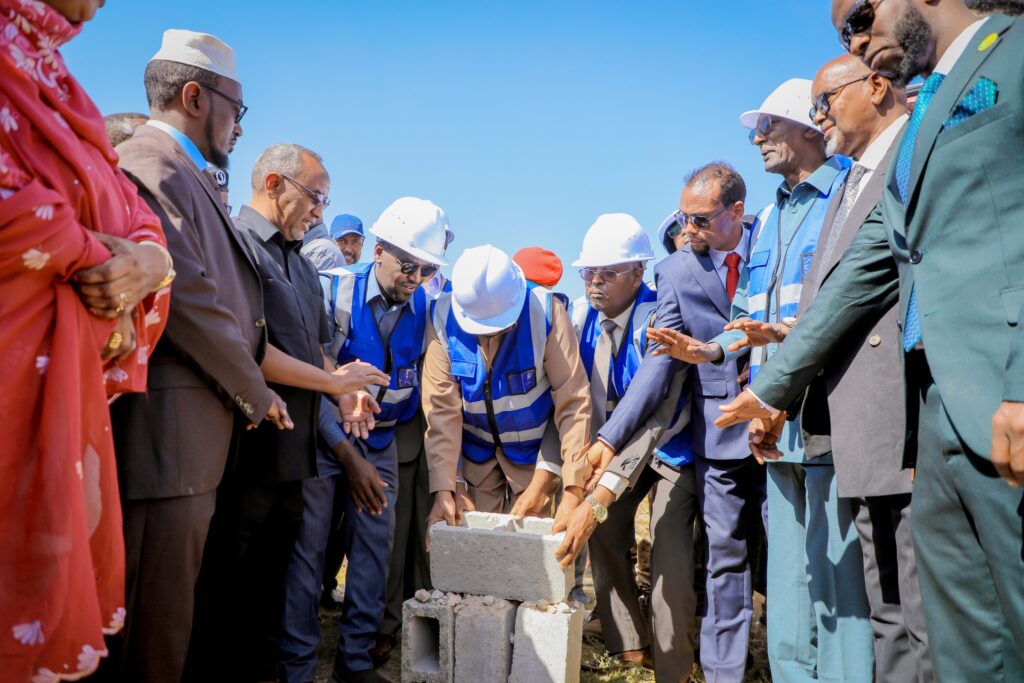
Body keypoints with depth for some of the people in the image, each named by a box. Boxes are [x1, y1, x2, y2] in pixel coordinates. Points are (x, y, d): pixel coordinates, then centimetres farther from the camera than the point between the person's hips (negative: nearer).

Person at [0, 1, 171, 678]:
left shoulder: (55, 81, 23)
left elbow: (133, 210, 18)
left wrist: (148, 260, -3)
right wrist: (91, 260, -9)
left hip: (73, 359, 9)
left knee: (77, 523, 11)